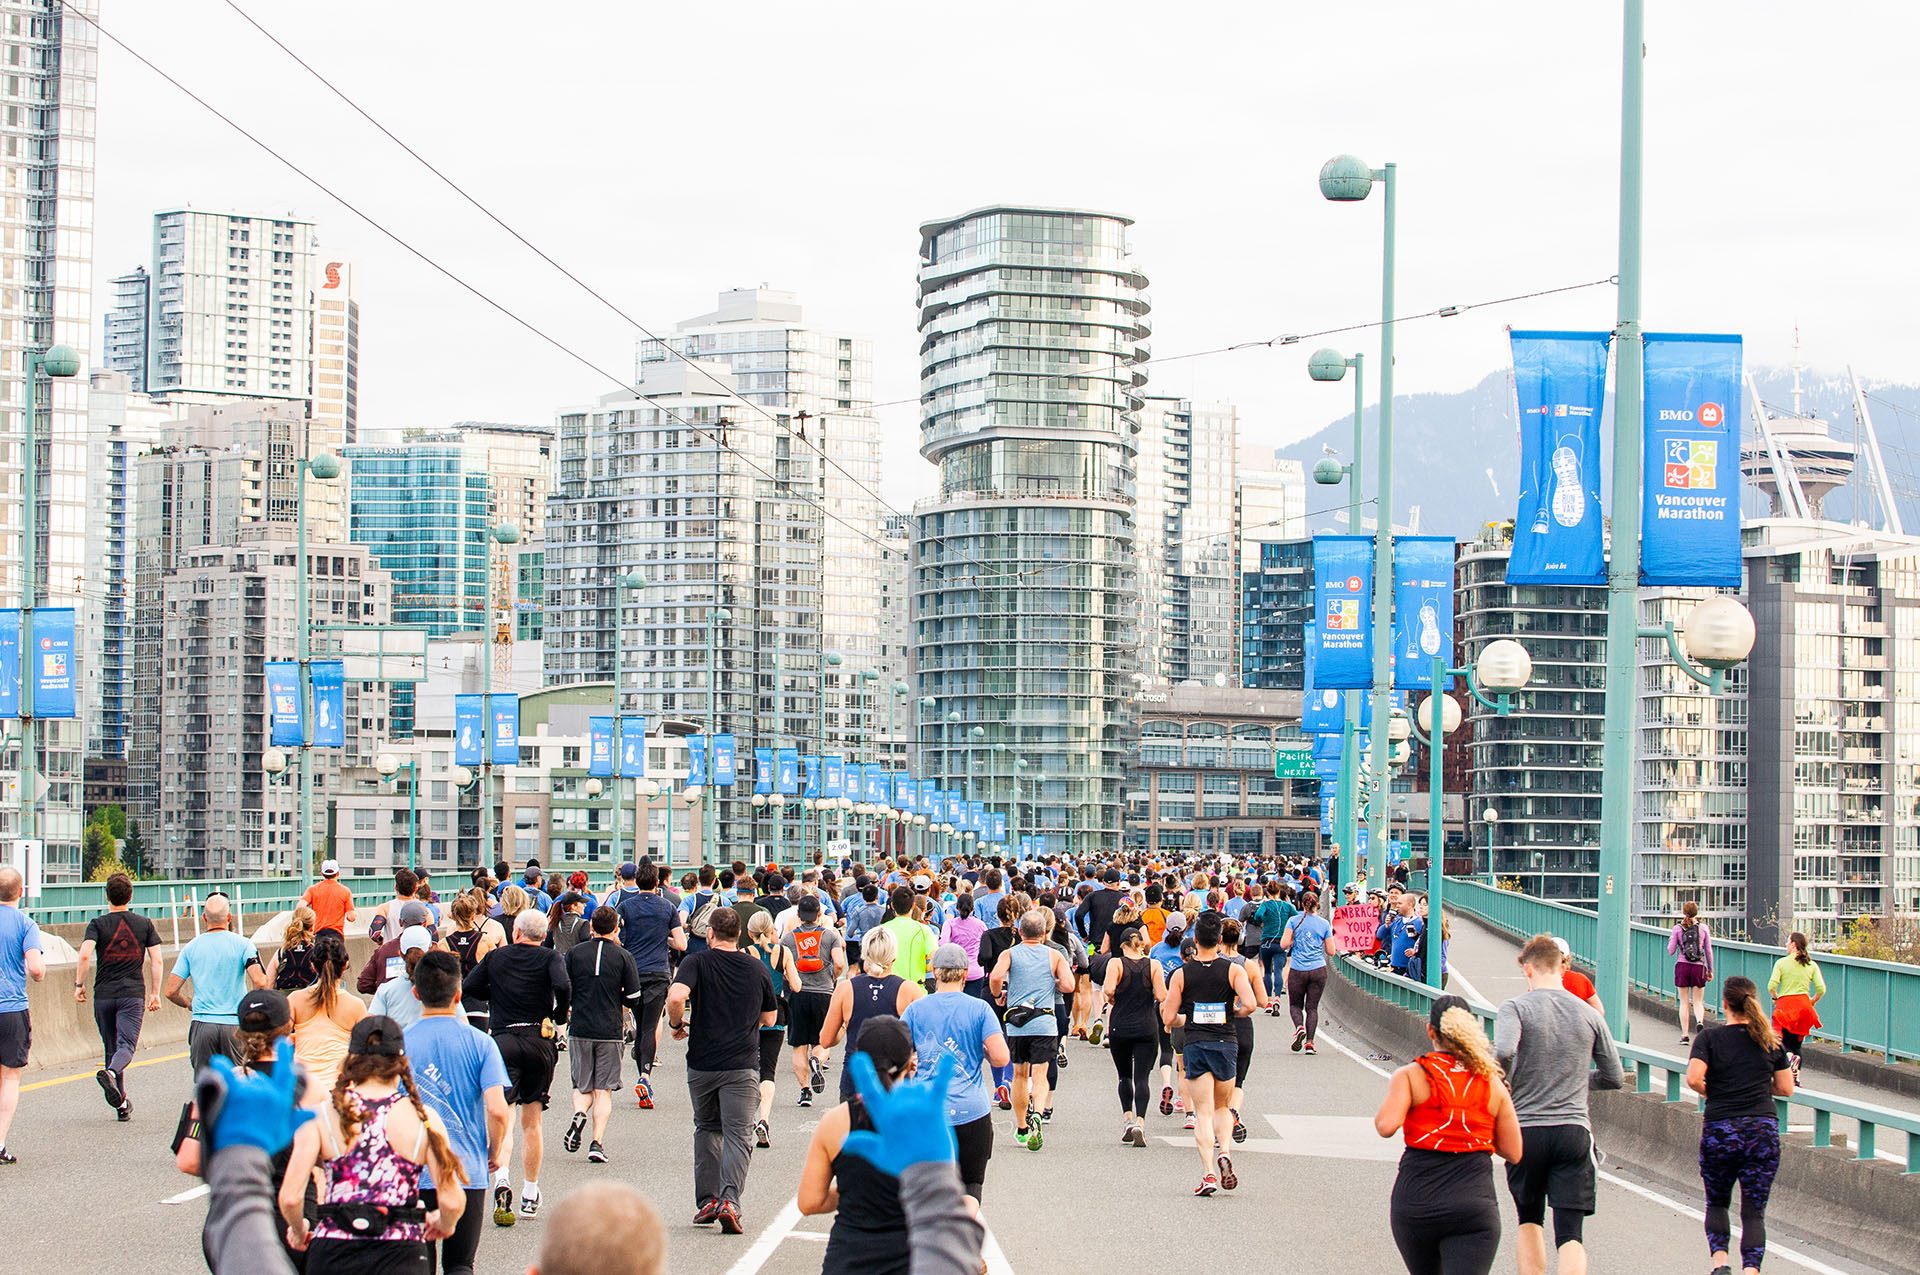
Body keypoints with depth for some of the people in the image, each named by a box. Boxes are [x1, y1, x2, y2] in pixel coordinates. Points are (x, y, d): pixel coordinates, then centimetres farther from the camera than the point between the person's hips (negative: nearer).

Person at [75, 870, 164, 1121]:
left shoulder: (98, 924, 1)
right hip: (133, 994, -1)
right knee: (127, 1045, -8)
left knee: (111, 1049, 11)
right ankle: (110, 1073, -40)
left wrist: (79, 985, -3)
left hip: (104, 994, 1)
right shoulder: (144, 924, 6)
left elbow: (85, 955, -14)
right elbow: (157, 961, 3)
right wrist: (155, 994, 10)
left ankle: (122, 1104, 15)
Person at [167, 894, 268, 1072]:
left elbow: (170, 991, 2)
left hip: (202, 1024, 1)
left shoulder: (190, 948, 4)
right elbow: (259, 982, -15)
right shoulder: (242, 945, -3)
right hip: (235, 1024, -1)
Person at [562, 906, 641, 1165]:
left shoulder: (575, 953, 1)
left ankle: (579, 1113, -18)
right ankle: (597, 1143, -5)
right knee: (603, 1090, 6)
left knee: (582, 1087, 13)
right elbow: (633, 998, -2)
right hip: (610, 1031, -1)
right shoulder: (623, 956, -2)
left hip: (579, 1029, 1)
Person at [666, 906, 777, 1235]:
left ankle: (707, 1200, 16)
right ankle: (729, 1200, -21)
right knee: (738, 1135, -2)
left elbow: (676, 997, -21)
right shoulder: (758, 969, 7)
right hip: (743, 1065, 0)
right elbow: (768, 1018, 17)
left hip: (702, 1062, 0)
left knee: (707, 1129, 18)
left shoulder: (697, 962, -2)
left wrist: (676, 1024, -2)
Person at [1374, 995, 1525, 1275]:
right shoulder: (1492, 1084, 6)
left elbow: (1386, 1126, -16)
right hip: (1474, 1207, -1)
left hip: (1415, 1203, 1)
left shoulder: (1410, 1076, -1)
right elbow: (1513, 1152, 7)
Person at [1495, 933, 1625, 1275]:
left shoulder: (1517, 1007, -3)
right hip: (1574, 1129, 1)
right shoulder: (1589, 1014, 7)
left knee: (1530, 1220, 19)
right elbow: (1613, 1078, 12)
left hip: (1525, 1130, -1)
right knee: (1570, 1234, -4)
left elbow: (1503, 1052, -22)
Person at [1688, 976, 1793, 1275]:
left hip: (1719, 1131, -1)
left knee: (1717, 1203, 18)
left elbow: (1693, 1078, -14)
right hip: (1763, 1132, 1)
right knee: (1754, 1211, 4)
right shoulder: (1770, 1040, 6)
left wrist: (1710, 1092, 6)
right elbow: (1786, 1089, 8)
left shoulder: (1710, 1037, -1)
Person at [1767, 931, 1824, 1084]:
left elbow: (1771, 986, -13)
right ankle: (1796, 1078, 4)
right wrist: (1812, 1001, 16)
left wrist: (1775, 997, 7)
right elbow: (1821, 989, -1)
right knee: (1797, 1043, 12)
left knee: (1779, 1040, 1)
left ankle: (1789, 1055, -31)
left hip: (1785, 1003, -4)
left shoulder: (1781, 963, -3)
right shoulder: (1811, 965, 6)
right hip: (1804, 1005, 4)